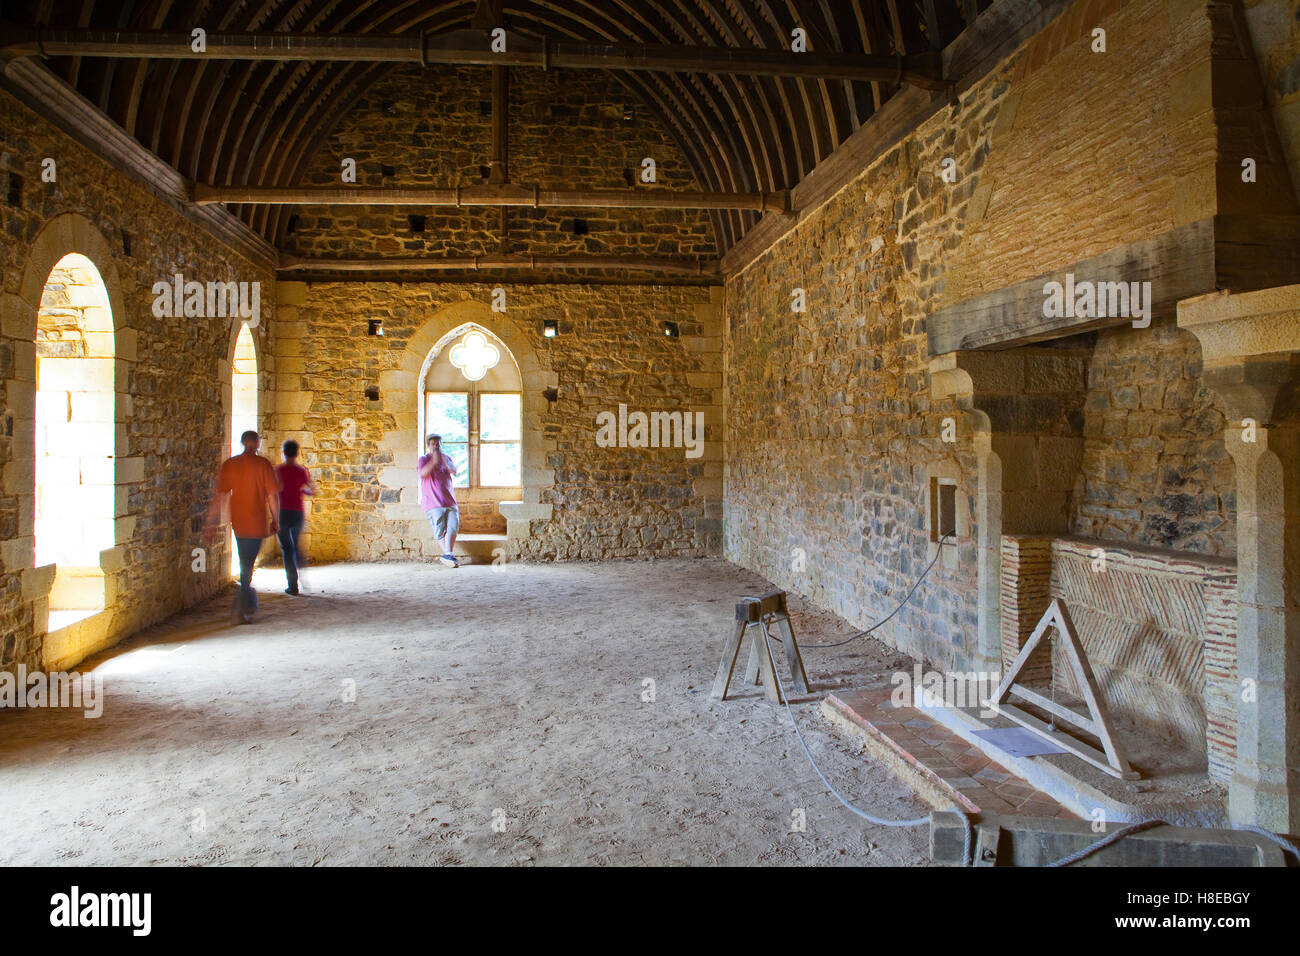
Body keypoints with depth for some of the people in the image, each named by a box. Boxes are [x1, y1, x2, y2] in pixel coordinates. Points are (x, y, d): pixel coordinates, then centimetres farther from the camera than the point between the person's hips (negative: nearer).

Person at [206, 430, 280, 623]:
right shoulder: (263, 464, -7)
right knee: (247, 565, 0)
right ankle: (239, 608, -5)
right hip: (257, 522, -4)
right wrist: (275, 521, 3)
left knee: (245, 563, 18)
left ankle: (250, 603, 26)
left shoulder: (229, 464, 2)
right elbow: (273, 495, -8)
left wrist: (213, 524, 3)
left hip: (238, 522, 4)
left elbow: (220, 496, 0)